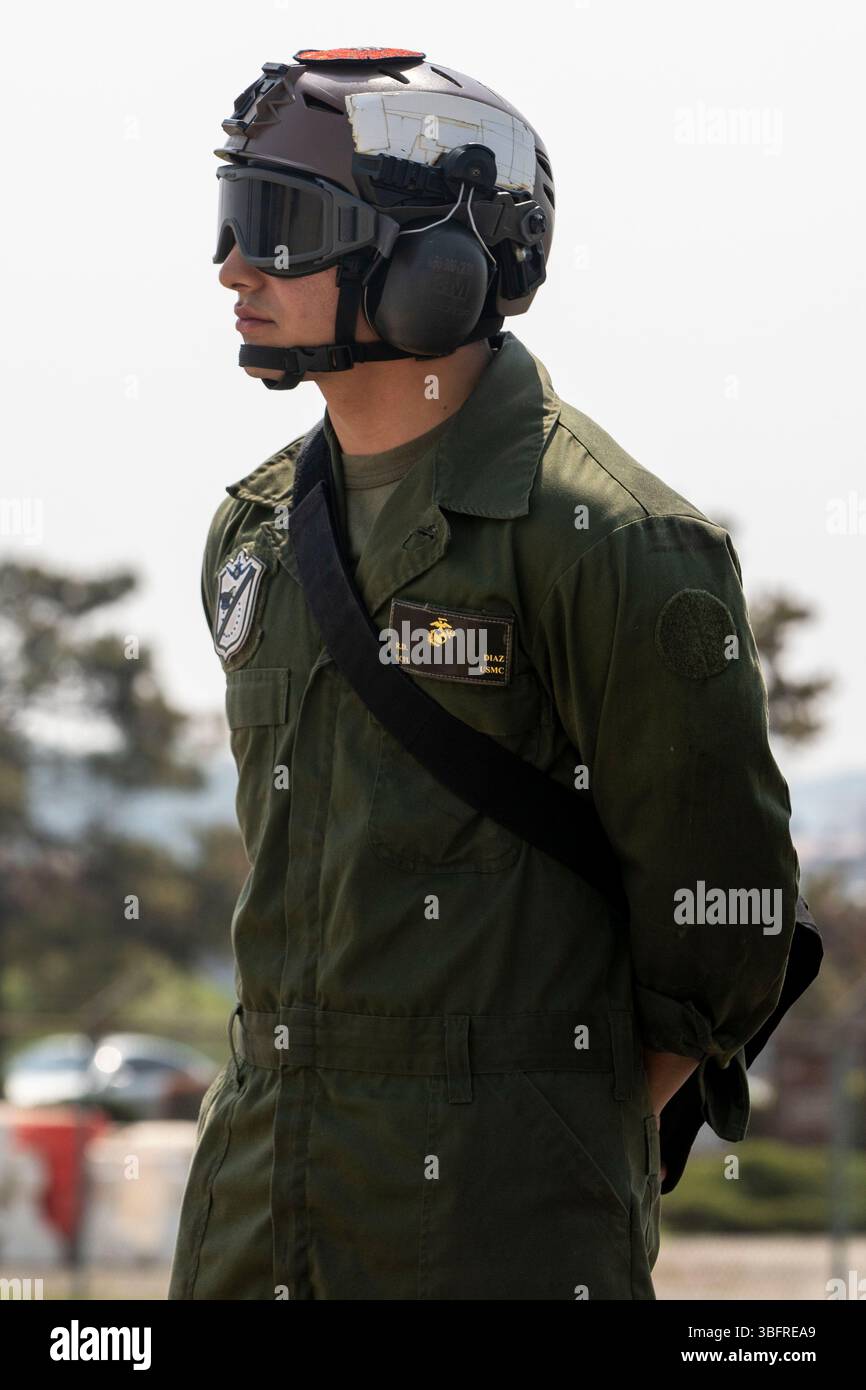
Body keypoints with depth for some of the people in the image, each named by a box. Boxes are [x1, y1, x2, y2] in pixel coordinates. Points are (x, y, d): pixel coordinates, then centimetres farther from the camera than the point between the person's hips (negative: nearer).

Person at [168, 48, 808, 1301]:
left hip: (497, 1199, -7)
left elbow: (722, 916, -8)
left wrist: (585, 1152, -2)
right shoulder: (258, 531, 11)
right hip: (260, 1176, 7)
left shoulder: (604, 540, -12)